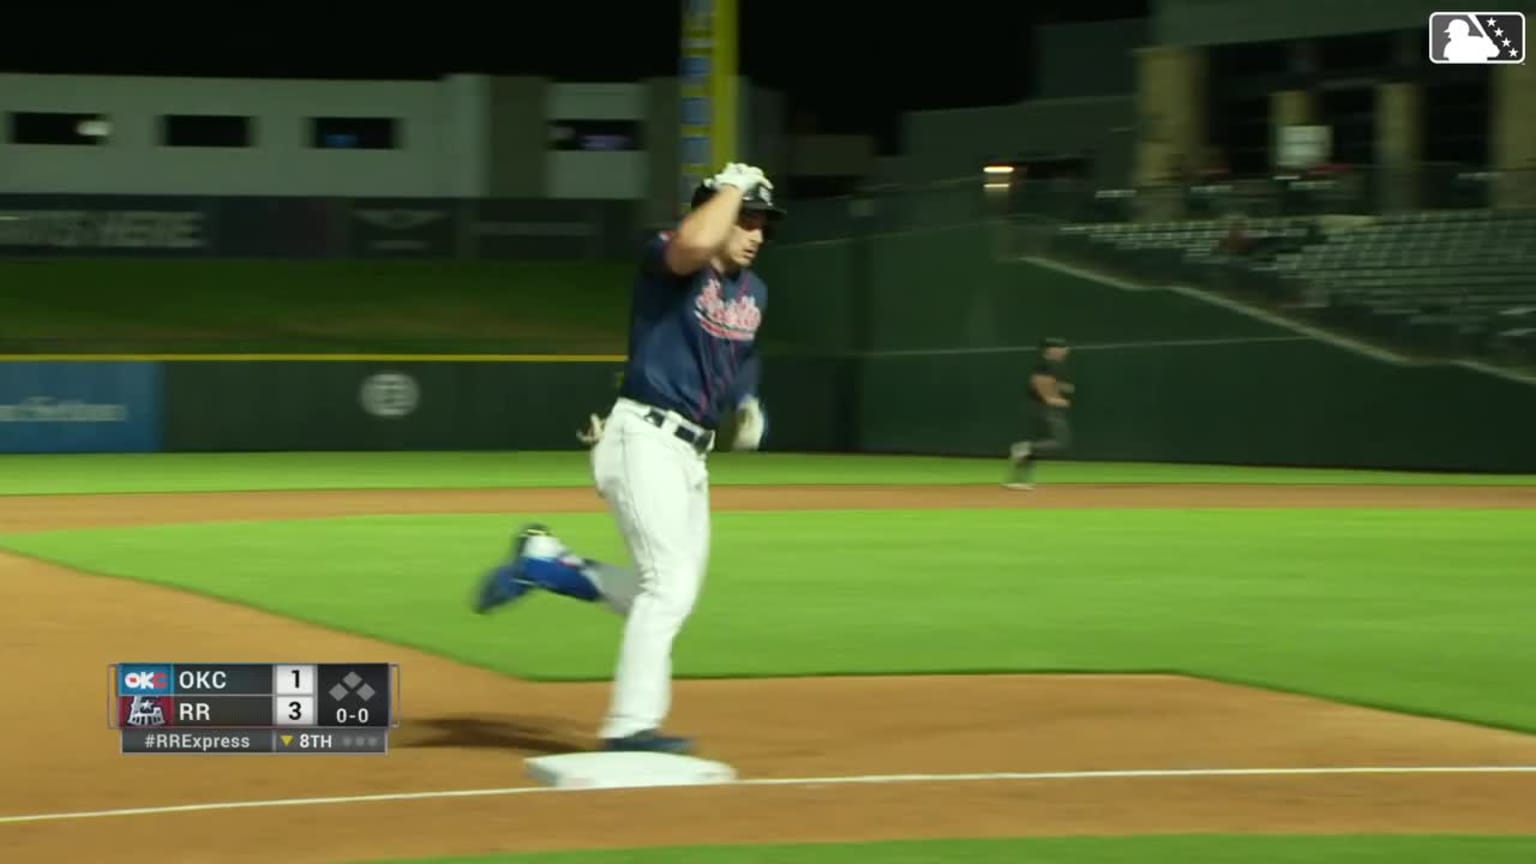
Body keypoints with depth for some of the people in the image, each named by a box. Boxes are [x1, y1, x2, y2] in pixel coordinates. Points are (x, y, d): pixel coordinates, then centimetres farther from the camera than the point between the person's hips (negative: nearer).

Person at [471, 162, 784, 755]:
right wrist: (734, 184, -21)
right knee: (670, 585, -14)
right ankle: (630, 727, -9)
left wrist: (747, 403, 9)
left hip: (691, 455, 9)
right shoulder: (666, 261, -12)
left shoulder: (752, 291, 12)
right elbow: (696, 244, -37)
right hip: (644, 440, -9)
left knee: (670, 593, 12)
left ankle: (542, 562, 24)